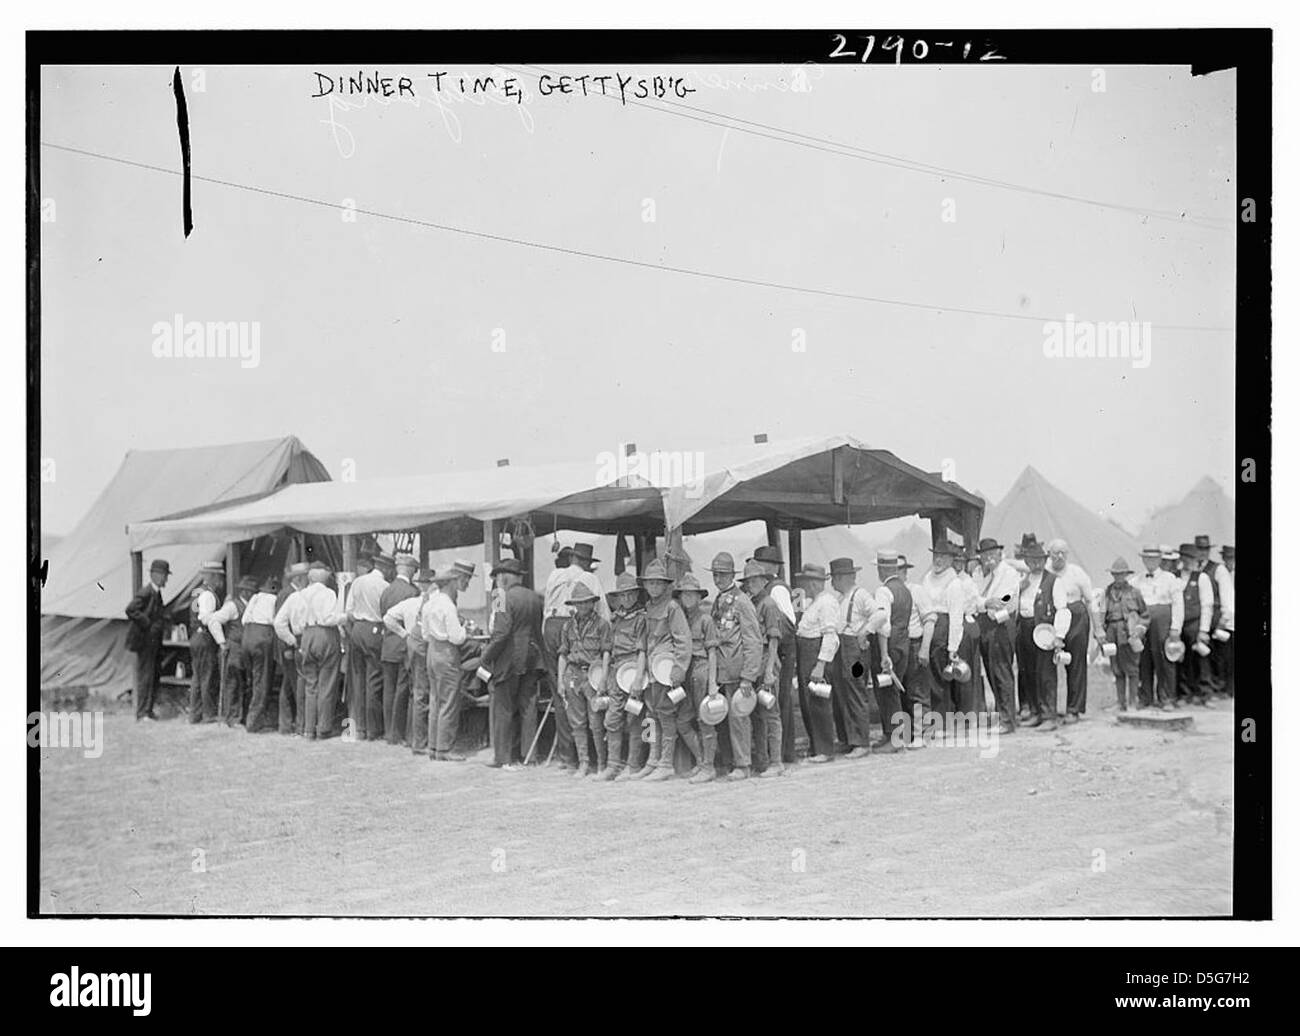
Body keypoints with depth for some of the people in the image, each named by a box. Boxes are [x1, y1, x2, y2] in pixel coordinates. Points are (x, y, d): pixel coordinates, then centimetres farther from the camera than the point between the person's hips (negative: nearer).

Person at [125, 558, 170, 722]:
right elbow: (130, 610, -27)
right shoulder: (145, 592, -16)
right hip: (144, 641, -9)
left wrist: (161, 624, 4)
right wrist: (148, 625, -21)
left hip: (153, 642, 9)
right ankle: (142, 714, -4)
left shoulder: (157, 593, 13)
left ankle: (148, 711, 19)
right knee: (145, 676, -7)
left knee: (153, 677, 12)